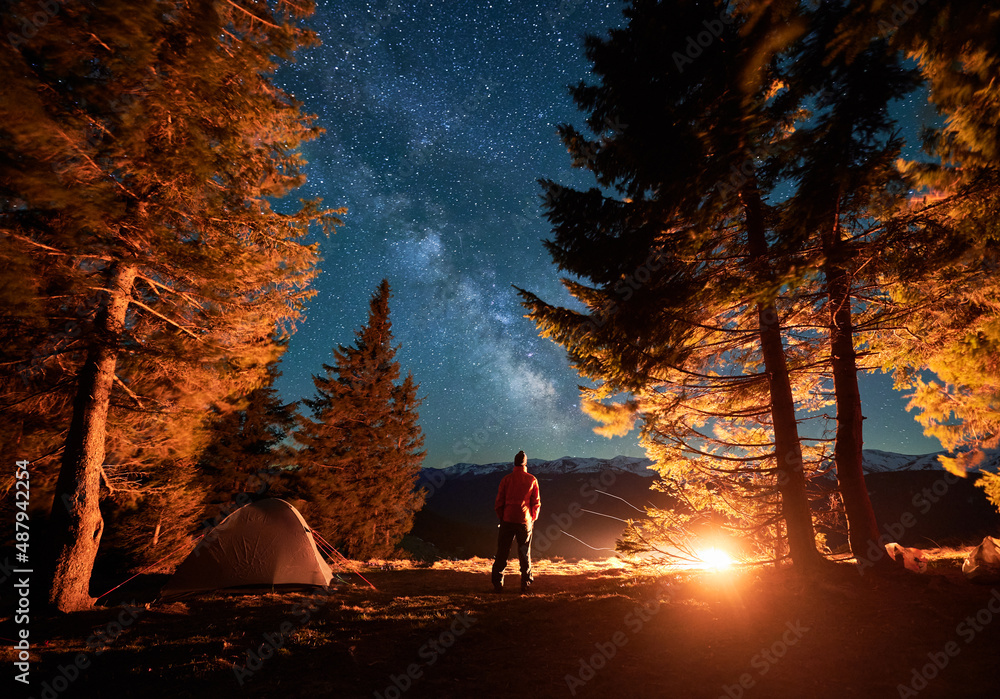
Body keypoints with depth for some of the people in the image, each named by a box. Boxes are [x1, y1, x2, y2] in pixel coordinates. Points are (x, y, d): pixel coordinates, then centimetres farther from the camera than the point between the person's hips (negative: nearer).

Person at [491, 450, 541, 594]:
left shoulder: (507, 479, -1)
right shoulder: (532, 480, 0)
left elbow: (499, 501, 1)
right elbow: (536, 502, 4)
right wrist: (532, 519, 15)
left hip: (508, 519, 0)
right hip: (525, 521, 0)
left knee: (502, 552, 7)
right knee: (525, 553, 10)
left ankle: (498, 584, 8)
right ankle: (526, 585, 11)